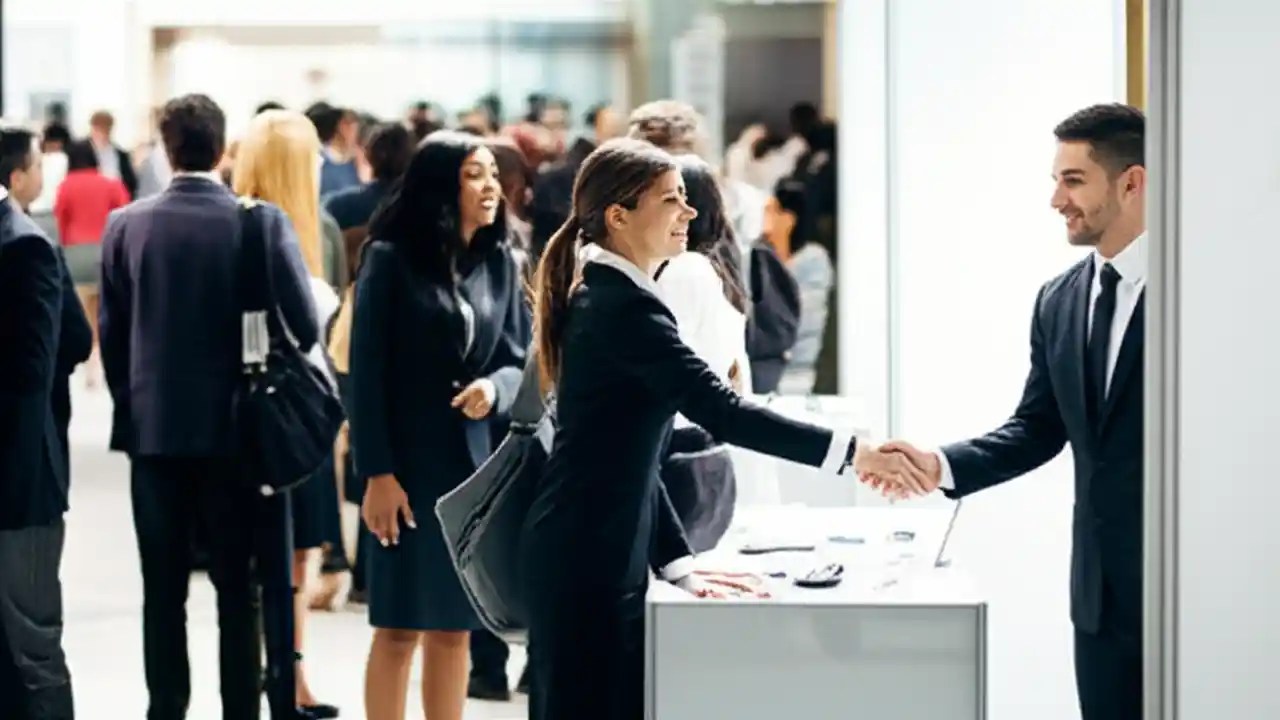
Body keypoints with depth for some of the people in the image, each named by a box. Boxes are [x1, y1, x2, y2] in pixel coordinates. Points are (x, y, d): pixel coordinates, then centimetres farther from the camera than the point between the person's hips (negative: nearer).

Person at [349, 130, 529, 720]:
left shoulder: (500, 262, 6)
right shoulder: (390, 258, -8)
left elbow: (519, 361, 8)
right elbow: (367, 372, -9)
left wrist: (494, 389, -15)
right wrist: (377, 473, -13)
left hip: (477, 462, 4)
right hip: (409, 463, -4)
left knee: (455, 627, 10)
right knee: (398, 628, 1)